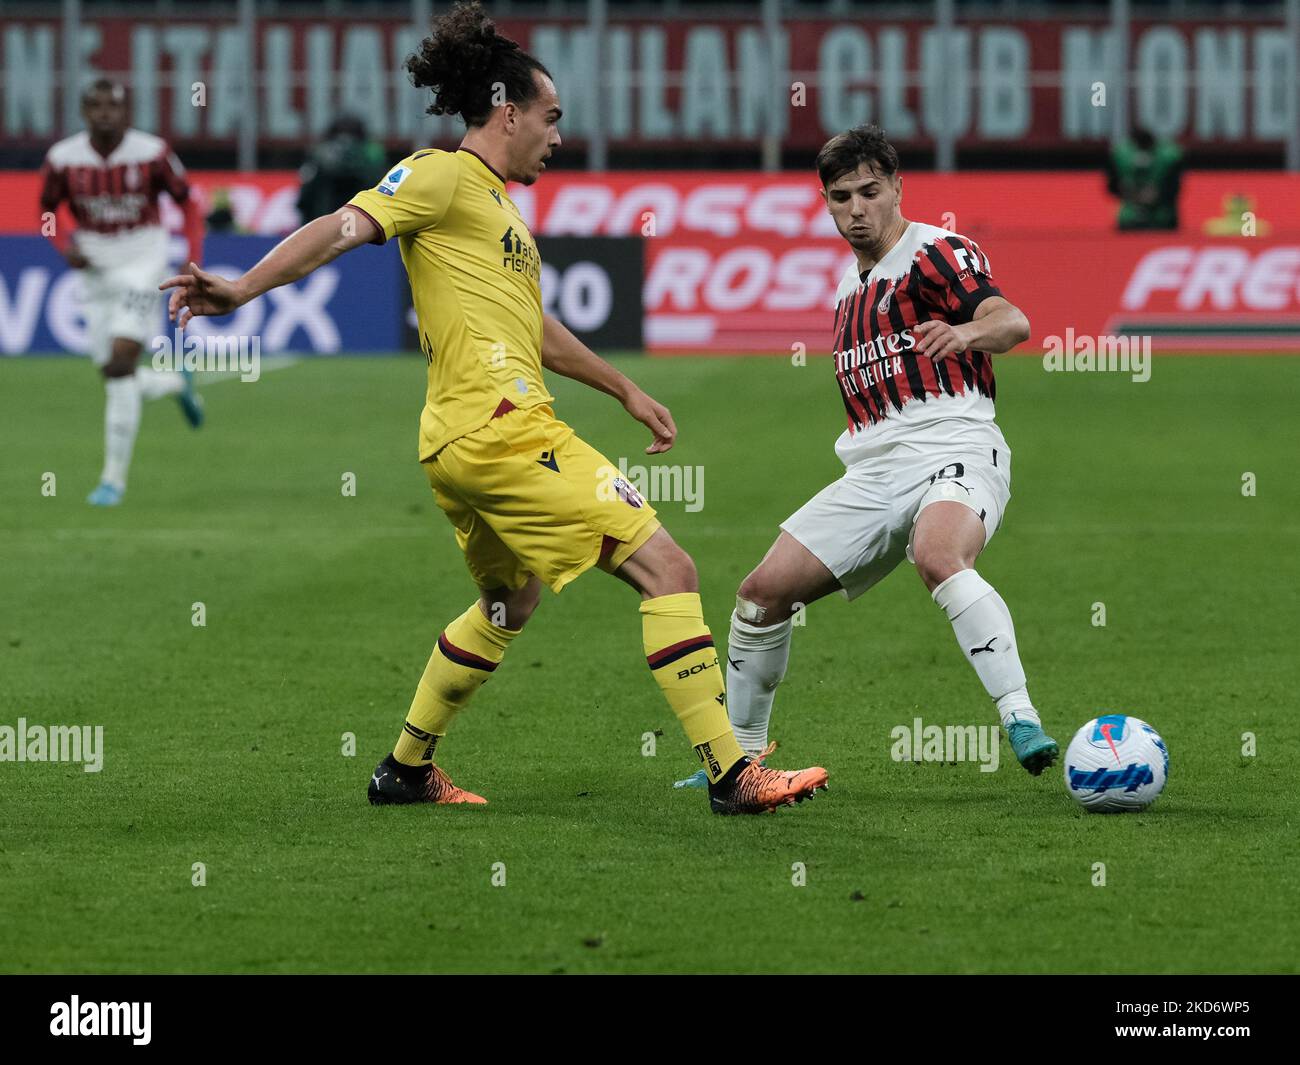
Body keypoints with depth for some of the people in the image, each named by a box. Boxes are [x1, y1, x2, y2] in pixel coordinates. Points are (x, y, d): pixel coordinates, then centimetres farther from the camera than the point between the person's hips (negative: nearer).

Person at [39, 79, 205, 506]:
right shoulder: (63, 158, -7)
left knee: (121, 362, -16)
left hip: (142, 262, -4)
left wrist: (194, 262, -8)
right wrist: (66, 246, -10)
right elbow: (47, 210, 9)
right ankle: (176, 383, 41)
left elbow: (187, 201, 0)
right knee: (113, 374, 5)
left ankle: (115, 476, -10)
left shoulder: (152, 153, -13)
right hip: (97, 269, 4)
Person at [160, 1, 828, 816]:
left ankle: (407, 769, 36)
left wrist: (625, 390, 41)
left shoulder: (496, 201, 23)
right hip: (498, 429, -11)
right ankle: (731, 774, -12)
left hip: (467, 443, 11)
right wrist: (242, 290, -30)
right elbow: (342, 230, -16)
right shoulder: (442, 176, -5)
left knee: (511, 602, 29)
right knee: (669, 568, -10)